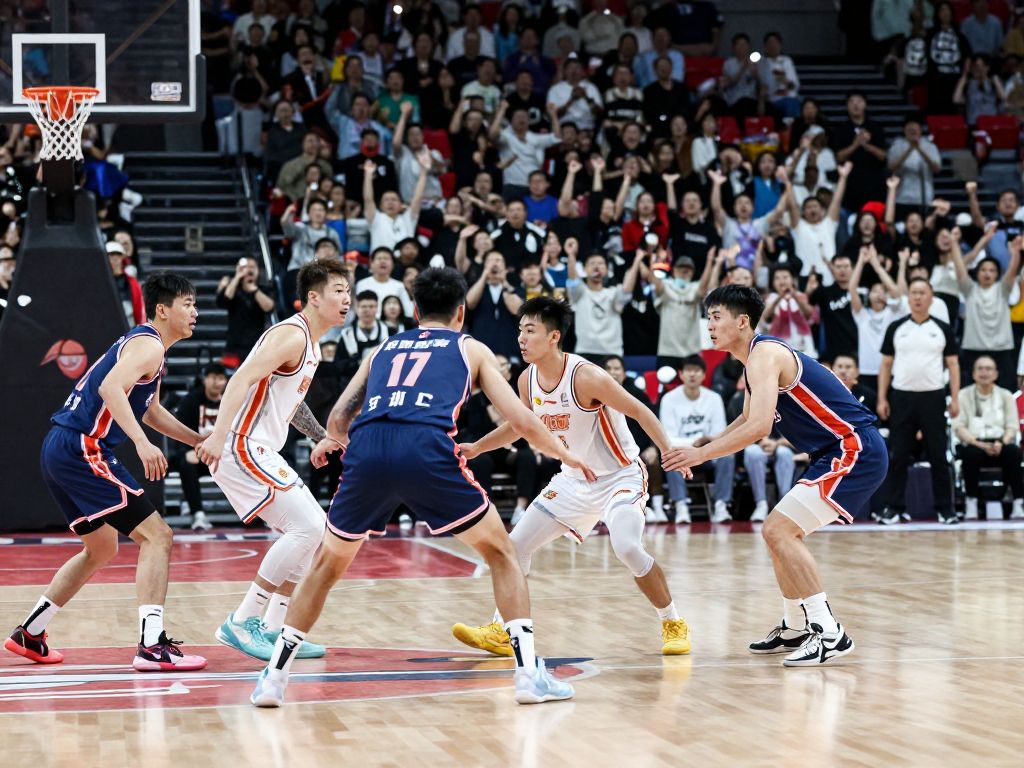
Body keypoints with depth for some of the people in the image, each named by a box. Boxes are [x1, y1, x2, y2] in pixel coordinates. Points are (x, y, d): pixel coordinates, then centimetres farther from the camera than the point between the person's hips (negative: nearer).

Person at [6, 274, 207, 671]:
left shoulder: (142, 343, 22)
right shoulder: (148, 345, -10)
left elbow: (150, 411, 35)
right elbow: (111, 387, -28)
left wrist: (201, 441, 32)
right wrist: (142, 443, -34)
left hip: (61, 451, 11)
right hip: (82, 449, -11)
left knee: (102, 549, 25)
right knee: (156, 535, -11)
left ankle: (29, 635, 32)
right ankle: (152, 646, -19)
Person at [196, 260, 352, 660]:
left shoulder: (310, 344, 17)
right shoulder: (291, 335, -14)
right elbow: (242, 380, -25)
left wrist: (322, 437, 32)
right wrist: (218, 435, -35)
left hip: (259, 451, 10)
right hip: (241, 447, -10)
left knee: (310, 530, 12)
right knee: (307, 527, -16)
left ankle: (272, 629, 14)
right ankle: (242, 622, -12)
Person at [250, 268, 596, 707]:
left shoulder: (384, 349, 34)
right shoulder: (471, 349, 27)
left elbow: (338, 420, 33)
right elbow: (522, 422, 18)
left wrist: (331, 441, 57)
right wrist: (566, 456, 36)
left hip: (366, 449, 3)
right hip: (427, 449, -3)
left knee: (329, 564, 25)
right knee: (501, 553, 17)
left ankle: (274, 676, 18)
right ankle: (529, 672, 6)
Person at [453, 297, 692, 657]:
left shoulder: (586, 377, -26)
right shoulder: (527, 380, -4)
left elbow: (640, 412, -22)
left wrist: (671, 454, -33)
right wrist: (477, 448, 10)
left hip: (620, 475, -7)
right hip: (574, 479, 8)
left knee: (627, 548, -29)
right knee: (517, 543, 3)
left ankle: (673, 624, -8)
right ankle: (500, 632, 15)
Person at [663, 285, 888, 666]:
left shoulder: (764, 355, -16)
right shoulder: (756, 359, 16)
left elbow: (759, 426, -28)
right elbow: (748, 419, 31)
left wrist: (702, 454, -22)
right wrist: (703, 445, 17)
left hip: (855, 450, -11)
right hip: (839, 452, 11)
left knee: (778, 530, -16)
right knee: (781, 531, 19)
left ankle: (829, 632, -17)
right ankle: (795, 628, 28)